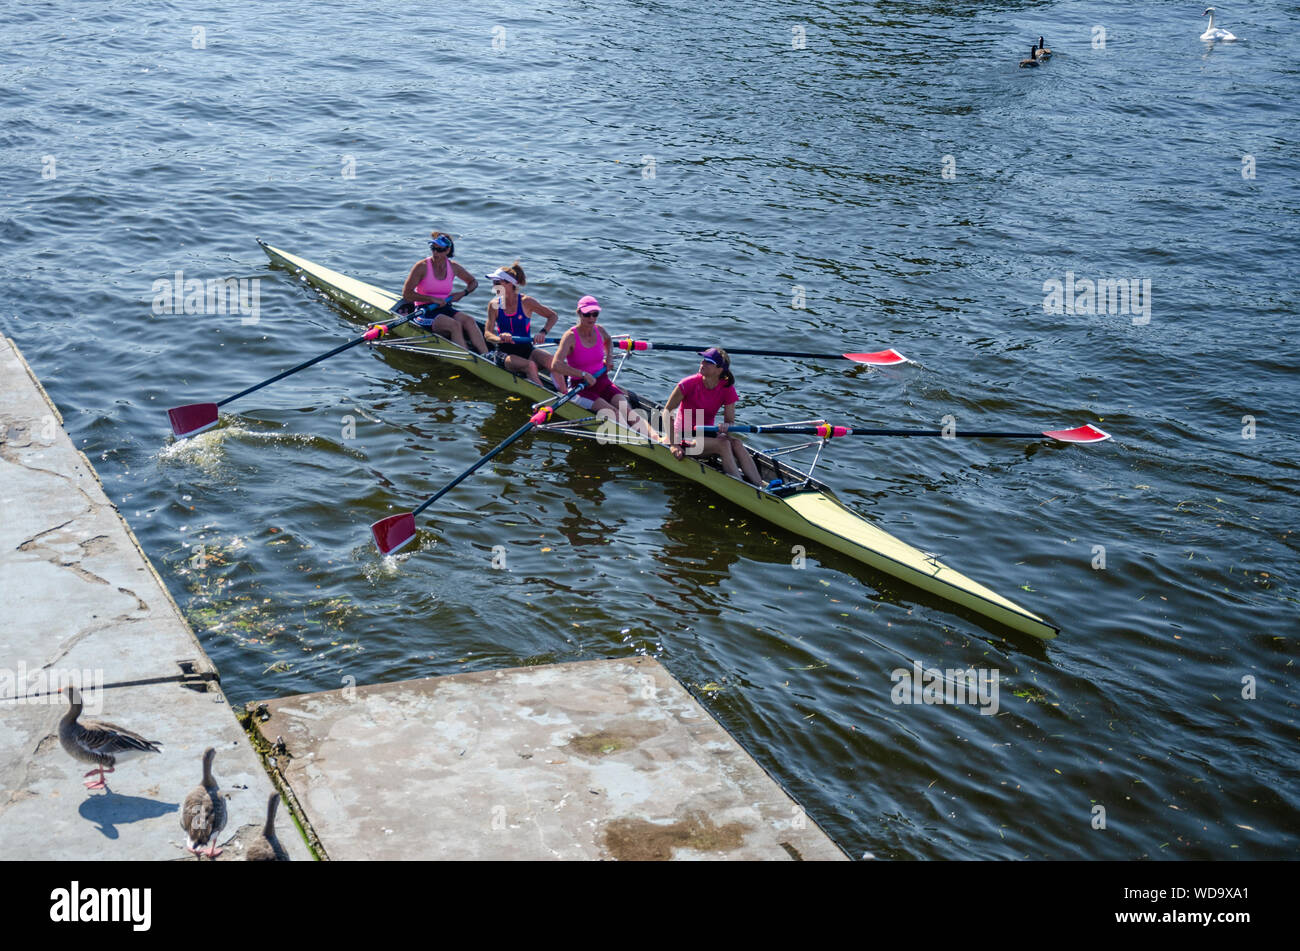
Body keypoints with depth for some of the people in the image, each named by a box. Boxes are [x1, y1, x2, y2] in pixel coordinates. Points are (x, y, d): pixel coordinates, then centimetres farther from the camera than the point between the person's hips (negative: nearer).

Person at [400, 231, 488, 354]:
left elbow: (473, 282, 23)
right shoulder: (422, 267, -7)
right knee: (455, 325, -31)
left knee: (469, 320, -25)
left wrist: (463, 293, 3)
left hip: (445, 309, 4)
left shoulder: (453, 267, 6)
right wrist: (433, 299, -15)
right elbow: (406, 294, -10)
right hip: (425, 311, -4)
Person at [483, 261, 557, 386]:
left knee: (550, 361, -30)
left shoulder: (525, 302, -3)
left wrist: (543, 333, -15)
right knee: (530, 366, -33)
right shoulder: (494, 305, 1)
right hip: (505, 354, -1)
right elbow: (487, 333, -6)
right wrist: (500, 339, -29)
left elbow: (553, 316, 4)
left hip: (527, 349, 1)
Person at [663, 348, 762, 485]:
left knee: (736, 443, -24)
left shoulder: (727, 389, -7)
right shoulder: (690, 384, -16)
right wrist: (673, 444, -20)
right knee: (723, 443, -28)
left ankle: (760, 487, -35)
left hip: (708, 433, 4)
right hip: (685, 436, -4)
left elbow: (730, 421, -3)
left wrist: (726, 426, -29)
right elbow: (667, 412, -14)